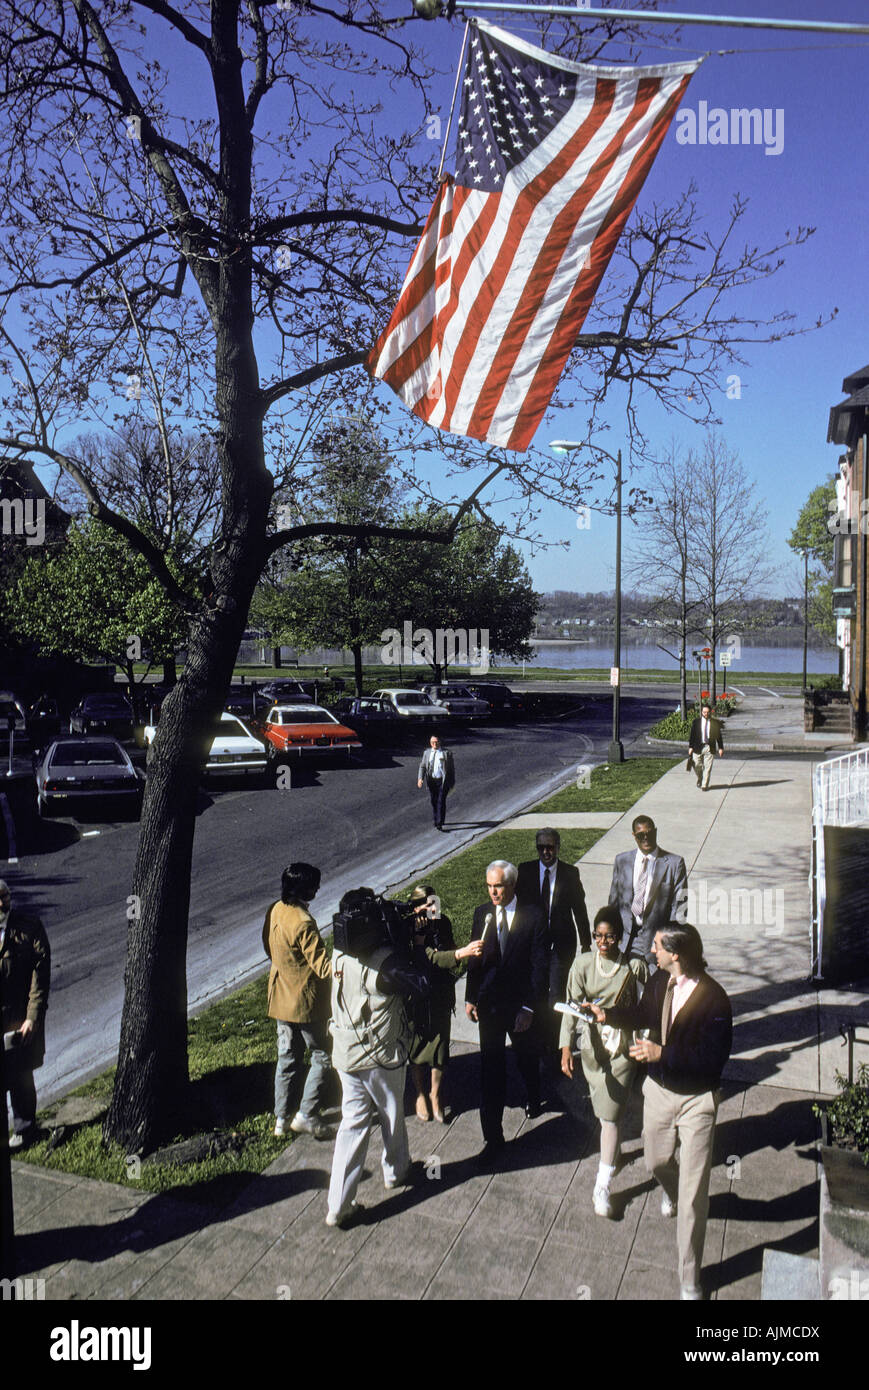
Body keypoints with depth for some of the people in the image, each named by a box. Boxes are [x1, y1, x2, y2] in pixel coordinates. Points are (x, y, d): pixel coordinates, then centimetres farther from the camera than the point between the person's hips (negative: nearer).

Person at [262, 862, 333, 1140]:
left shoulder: (274, 911, -1)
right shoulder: (302, 923, -26)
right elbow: (323, 966, -26)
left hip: (281, 999, 8)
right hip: (306, 1002, -8)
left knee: (288, 1058, 18)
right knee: (323, 1055, 8)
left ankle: (281, 1118, 25)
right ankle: (306, 1115, 8)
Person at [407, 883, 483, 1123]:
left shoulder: (443, 923, -4)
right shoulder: (411, 930, -22)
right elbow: (433, 958, -33)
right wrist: (463, 953, -44)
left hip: (441, 997, 4)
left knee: (440, 1046, 11)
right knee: (418, 1047, 13)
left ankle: (435, 1095, 32)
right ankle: (421, 1094, 35)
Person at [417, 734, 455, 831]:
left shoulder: (446, 753, -2)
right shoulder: (427, 752, 7)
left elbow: (452, 768, 2)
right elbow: (422, 766, 3)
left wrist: (452, 783, 2)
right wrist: (420, 778, -14)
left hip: (443, 781, -3)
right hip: (431, 781, 3)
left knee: (441, 801, -10)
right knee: (434, 801, 10)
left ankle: (439, 824, -10)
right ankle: (436, 820, 27)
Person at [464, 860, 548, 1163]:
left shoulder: (533, 917, -13)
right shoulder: (482, 914, -2)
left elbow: (540, 966, -13)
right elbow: (474, 958, 6)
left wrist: (530, 1007, -16)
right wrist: (471, 997, 1)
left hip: (521, 1006, -2)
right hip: (489, 1005, 2)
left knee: (528, 1060, 22)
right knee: (491, 1070, 3)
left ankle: (533, 1100, 52)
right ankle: (492, 1135, 13)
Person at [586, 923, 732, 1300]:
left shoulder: (713, 999, -26)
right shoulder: (660, 982, -6)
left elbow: (714, 1059, -26)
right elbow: (643, 1015, 15)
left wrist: (663, 1054, -31)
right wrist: (607, 1014, 6)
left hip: (697, 1100, -6)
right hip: (658, 1089, 6)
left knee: (693, 1196, 1)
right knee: (657, 1162, 27)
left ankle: (689, 1280, 17)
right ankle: (672, 1194, 64)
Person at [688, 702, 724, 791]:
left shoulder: (715, 723, 3)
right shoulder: (696, 722, 3)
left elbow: (719, 736, 7)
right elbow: (692, 735, 4)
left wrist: (720, 748, 2)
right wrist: (690, 747, -2)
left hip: (710, 748, -1)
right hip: (698, 747, 1)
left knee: (707, 767, -3)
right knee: (697, 766, 5)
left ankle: (705, 785, 6)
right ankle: (699, 779, 34)